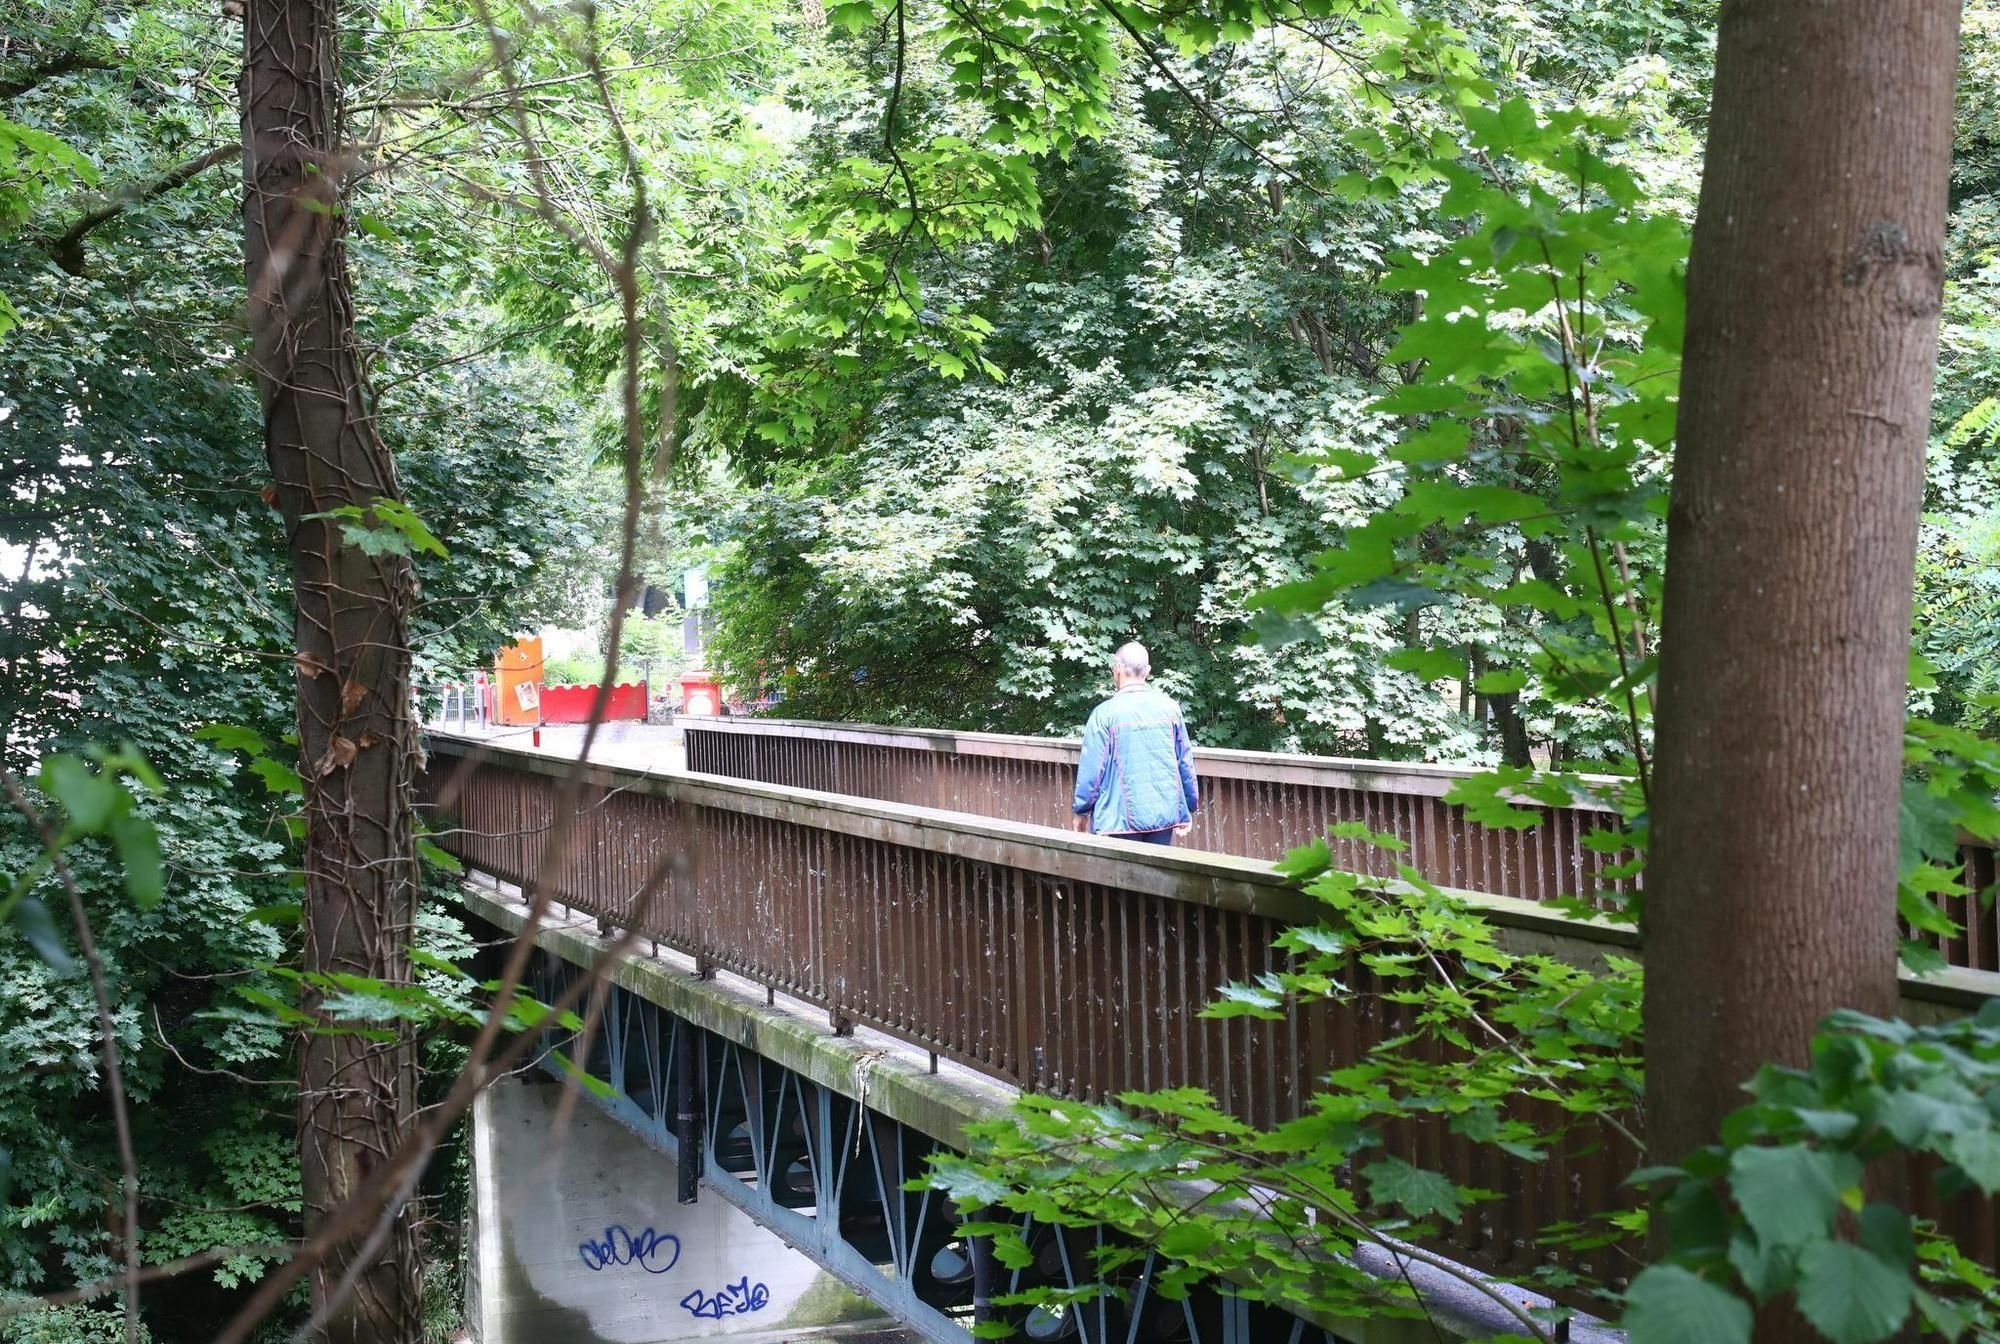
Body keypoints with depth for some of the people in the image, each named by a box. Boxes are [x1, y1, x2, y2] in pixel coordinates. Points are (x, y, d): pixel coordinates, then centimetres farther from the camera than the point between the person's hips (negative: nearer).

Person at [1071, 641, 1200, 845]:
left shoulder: (1104, 713, -9)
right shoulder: (1169, 708, 2)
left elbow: (1091, 767, -7)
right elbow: (1185, 762, 7)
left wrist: (1081, 811, 6)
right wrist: (1188, 809, 17)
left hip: (1121, 816, -3)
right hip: (1165, 813, 4)